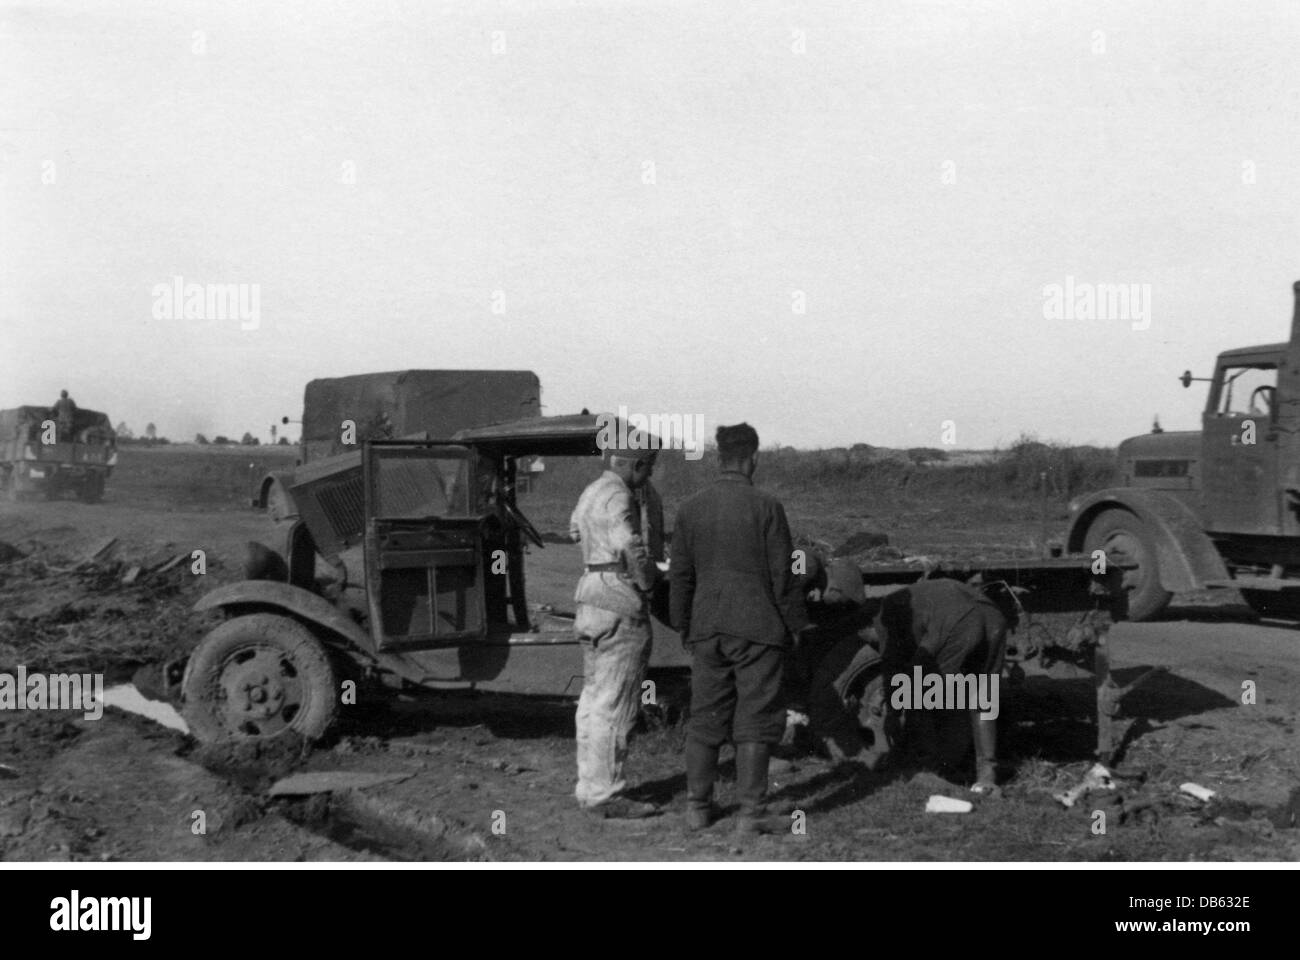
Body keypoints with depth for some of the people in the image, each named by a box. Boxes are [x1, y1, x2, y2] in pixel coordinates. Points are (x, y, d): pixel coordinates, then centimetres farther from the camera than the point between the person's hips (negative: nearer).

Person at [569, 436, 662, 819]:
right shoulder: (617, 497, -16)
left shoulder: (590, 493, 16)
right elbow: (629, 547, -30)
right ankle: (604, 795, -3)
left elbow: (575, 529, 36)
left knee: (594, 699, 15)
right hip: (621, 608, -10)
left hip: (590, 599, 10)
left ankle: (589, 786, 22)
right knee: (614, 706, -6)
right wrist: (649, 579, -14)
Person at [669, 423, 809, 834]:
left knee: (704, 719, 11)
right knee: (754, 722, 1)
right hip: (757, 628, -4)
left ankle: (698, 808, 17)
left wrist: (683, 626, 18)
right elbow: (783, 575, -8)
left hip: (707, 630, 4)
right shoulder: (766, 507, -10)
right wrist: (796, 624, 3)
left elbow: (680, 575, 9)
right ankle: (750, 812, 2)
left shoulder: (691, 508, 4)